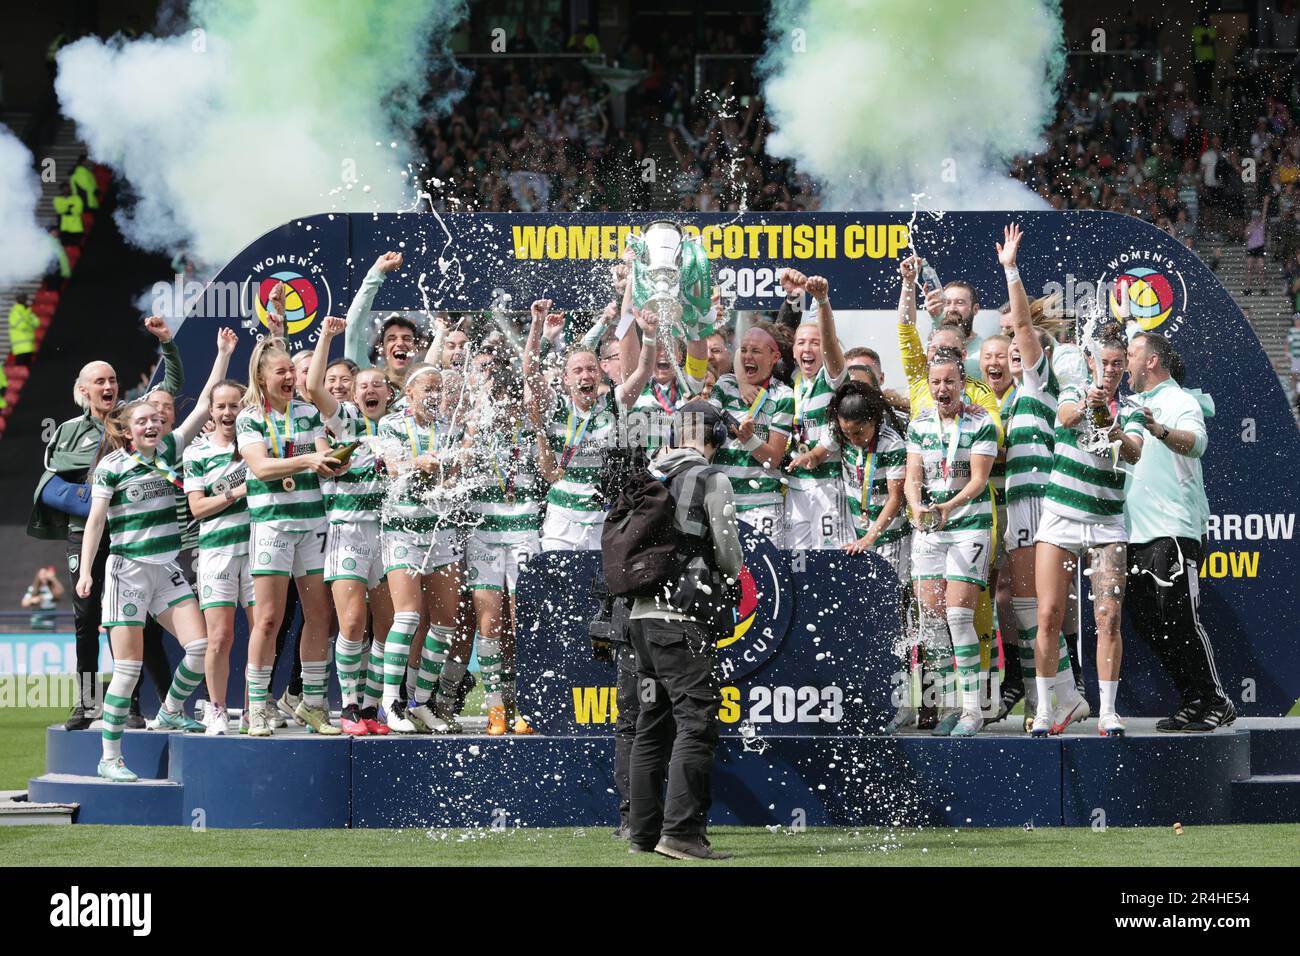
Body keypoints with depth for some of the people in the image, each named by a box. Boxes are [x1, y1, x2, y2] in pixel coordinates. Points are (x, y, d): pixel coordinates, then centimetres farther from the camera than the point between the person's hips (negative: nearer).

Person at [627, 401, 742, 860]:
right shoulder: (711, 480, -5)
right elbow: (728, 551, -4)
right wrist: (731, 575, 16)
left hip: (642, 612, 7)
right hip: (685, 617, -7)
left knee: (652, 722, 13)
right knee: (696, 721, -9)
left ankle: (643, 831, 15)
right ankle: (681, 831, -18)